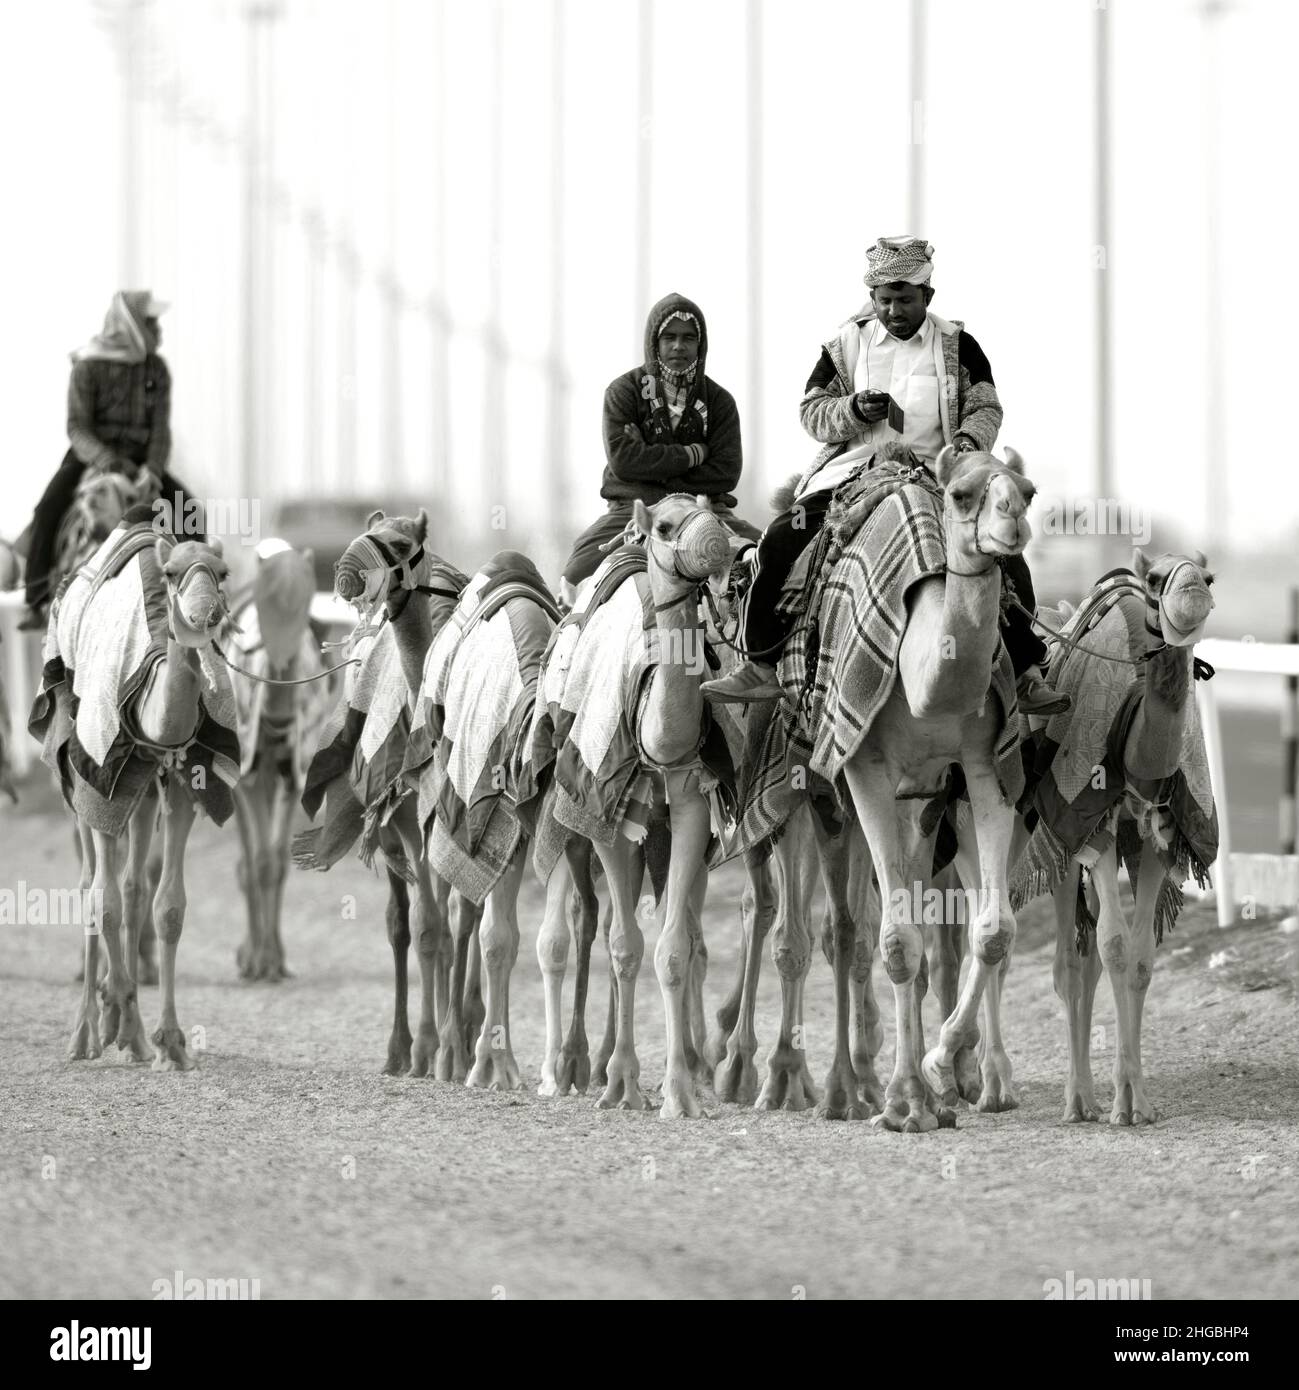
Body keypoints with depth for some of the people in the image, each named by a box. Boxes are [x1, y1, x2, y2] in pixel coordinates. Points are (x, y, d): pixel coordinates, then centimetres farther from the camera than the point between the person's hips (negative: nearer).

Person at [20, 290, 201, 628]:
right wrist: (112, 464, -33)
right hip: (90, 457, -3)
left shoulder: (156, 369, -3)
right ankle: (37, 604, -25)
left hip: (135, 459, 3)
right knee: (49, 508, -31)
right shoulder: (88, 367, -14)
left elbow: (160, 428, -6)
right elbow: (78, 429, -18)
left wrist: (153, 471, -25)